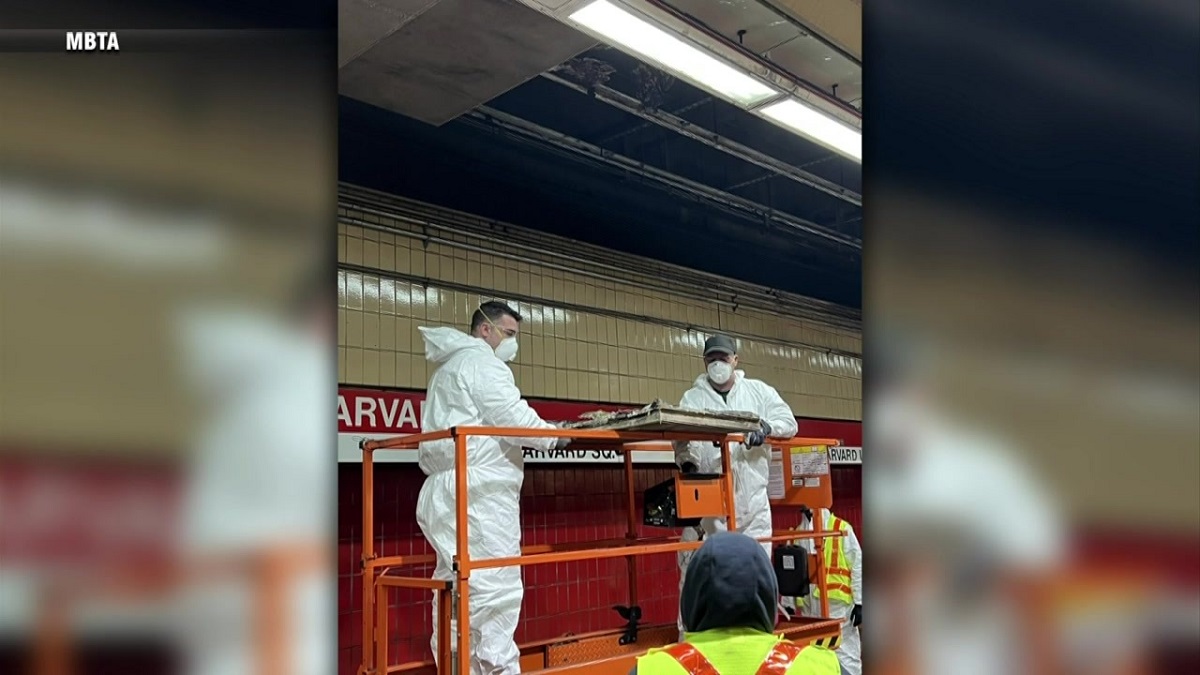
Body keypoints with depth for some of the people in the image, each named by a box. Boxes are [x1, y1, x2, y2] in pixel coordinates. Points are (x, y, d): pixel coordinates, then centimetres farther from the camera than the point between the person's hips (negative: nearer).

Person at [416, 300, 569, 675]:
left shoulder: (448, 370, 27)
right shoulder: (481, 361, -3)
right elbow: (513, 417, -12)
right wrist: (555, 438, 2)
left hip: (448, 491, 10)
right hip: (479, 492, -10)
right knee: (495, 588, -10)